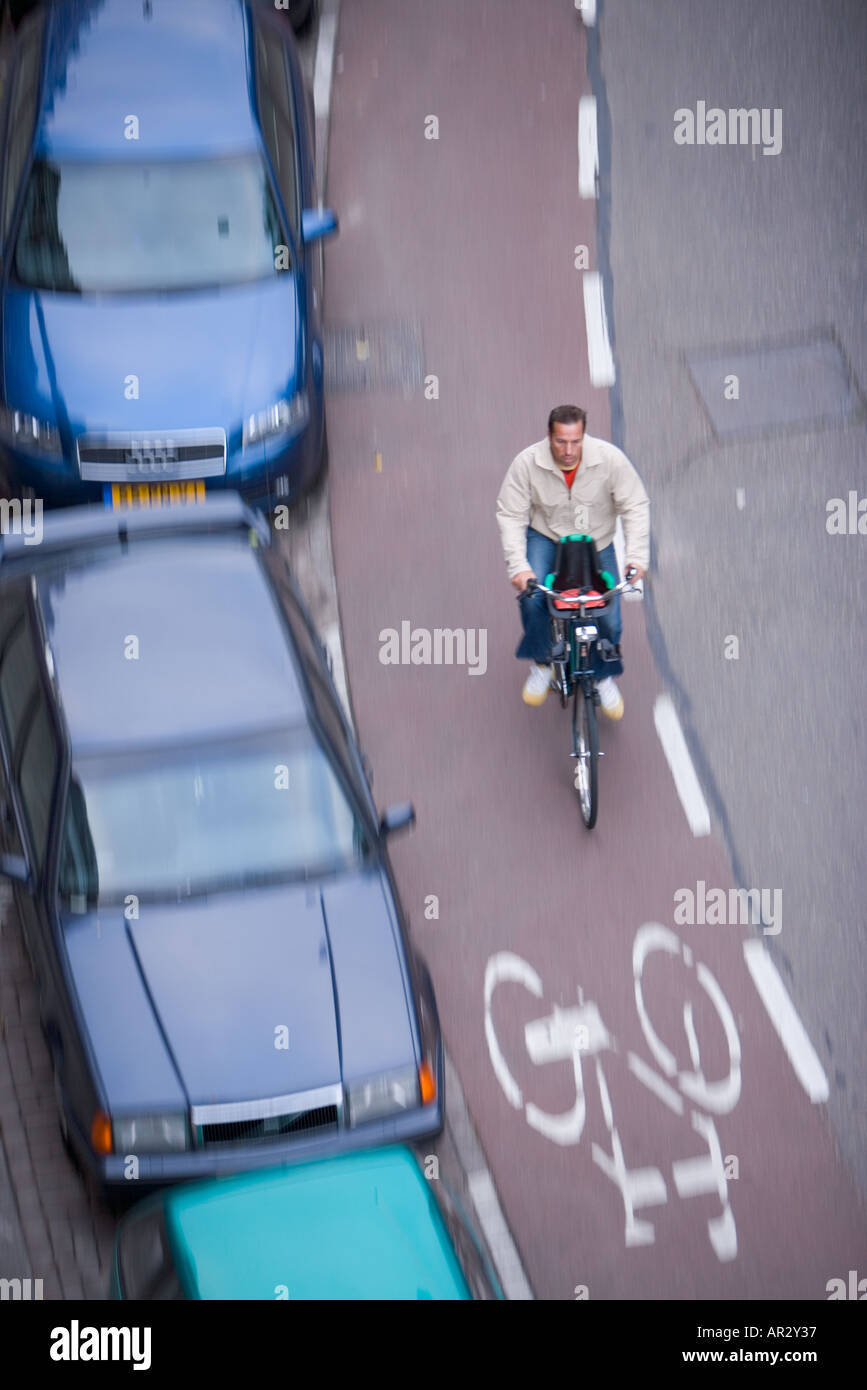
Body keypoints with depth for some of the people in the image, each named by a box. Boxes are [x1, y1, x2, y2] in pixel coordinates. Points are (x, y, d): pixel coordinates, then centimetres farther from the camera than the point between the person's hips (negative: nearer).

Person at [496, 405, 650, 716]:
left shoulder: (609, 458, -22)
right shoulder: (527, 463, -22)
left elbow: (636, 506, -14)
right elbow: (510, 515, -17)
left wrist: (637, 556, -24)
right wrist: (518, 566, -28)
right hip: (545, 537, -1)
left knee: (608, 618, -8)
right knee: (531, 596, -27)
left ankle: (604, 677, 23)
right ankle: (541, 662, 0)